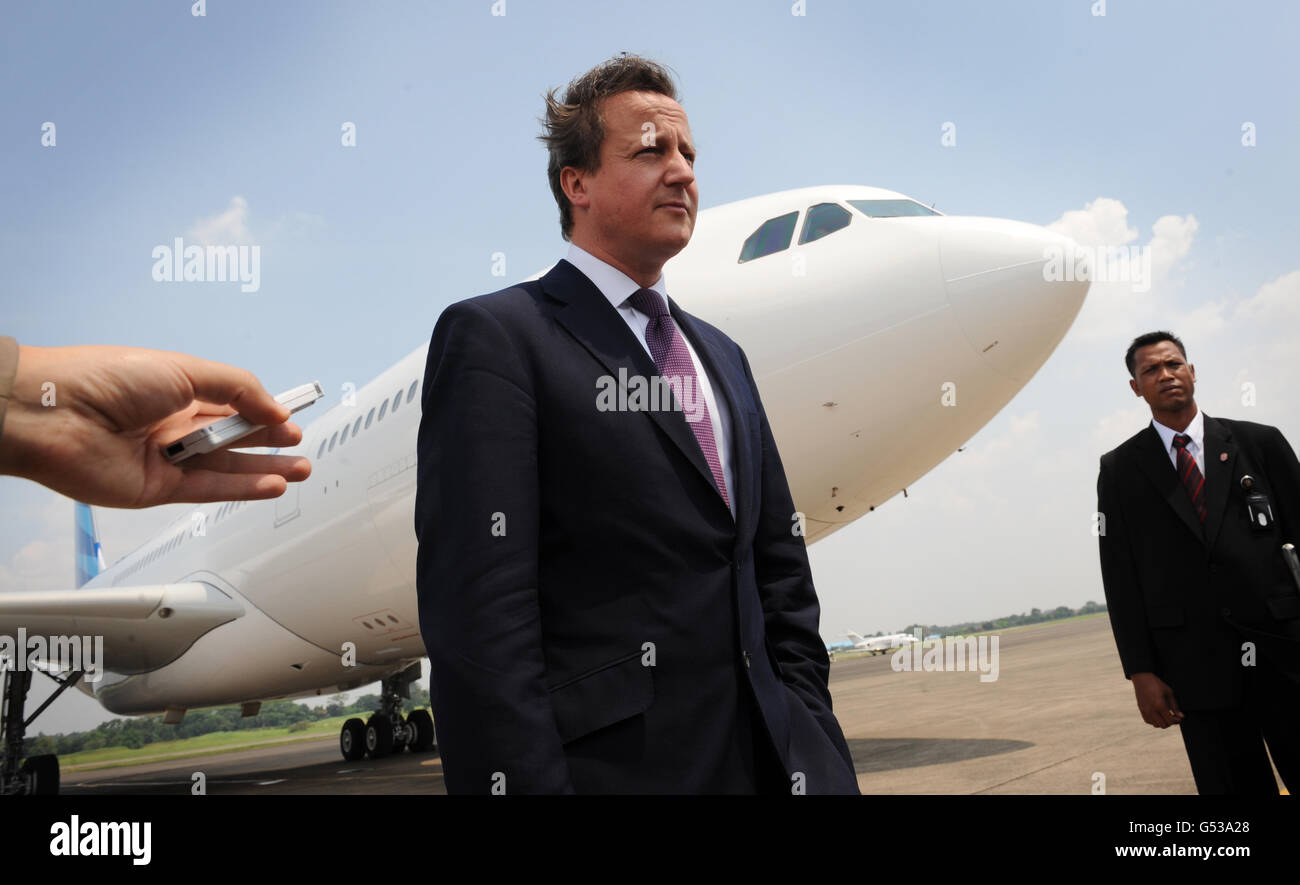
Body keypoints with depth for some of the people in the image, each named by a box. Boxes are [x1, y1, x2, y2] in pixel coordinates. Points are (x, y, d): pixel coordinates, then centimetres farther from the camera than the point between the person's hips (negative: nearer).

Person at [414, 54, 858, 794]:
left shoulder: (721, 357, 17)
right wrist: (519, 783, -20)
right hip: (608, 763, -6)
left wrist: (813, 745, 10)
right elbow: (479, 614, -15)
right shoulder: (494, 337, -6)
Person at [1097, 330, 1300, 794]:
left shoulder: (1260, 443, 8)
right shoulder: (1120, 469, 6)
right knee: (1235, 783, 3)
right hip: (1196, 665, -1)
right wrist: (1141, 672, -3)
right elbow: (1120, 574, 3)